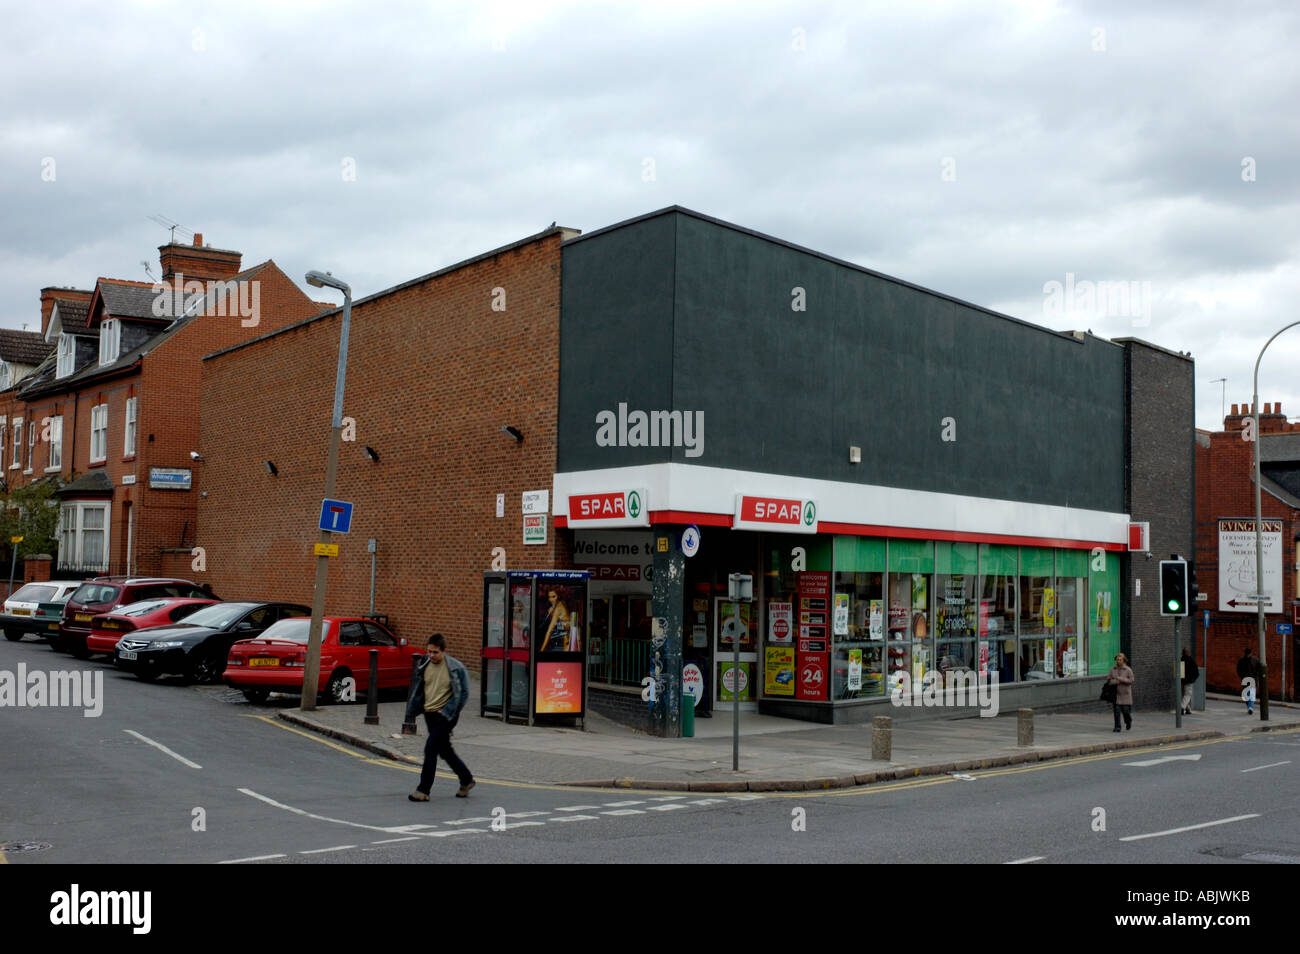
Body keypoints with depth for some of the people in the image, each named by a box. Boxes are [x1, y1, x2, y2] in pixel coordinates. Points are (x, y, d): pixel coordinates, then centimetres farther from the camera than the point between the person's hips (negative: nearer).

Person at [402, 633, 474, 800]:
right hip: (429, 715, 6)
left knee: (430, 749, -12)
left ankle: (423, 790, -4)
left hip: (445, 716, -6)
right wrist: (410, 716, 11)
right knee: (445, 750, 15)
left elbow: (463, 693, -9)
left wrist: (446, 712, -13)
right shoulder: (424, 667, 4)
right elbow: (416, 692, 14)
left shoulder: (456, 668, -12)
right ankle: (467, 779, 33)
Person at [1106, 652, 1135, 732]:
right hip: (1115, 693, 2)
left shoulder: (1128, 670, -3)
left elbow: (1131, 680, -7)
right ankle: (1117, 727, -1)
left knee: (1125, 710, 1)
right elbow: (1108, 680, 5)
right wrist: (1115, 682, -14)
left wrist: (1121, 679, -17)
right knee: (1116, 710, -5)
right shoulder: (1112, 669, 4)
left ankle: (1128, 721, 33)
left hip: (1125, 693, -2)